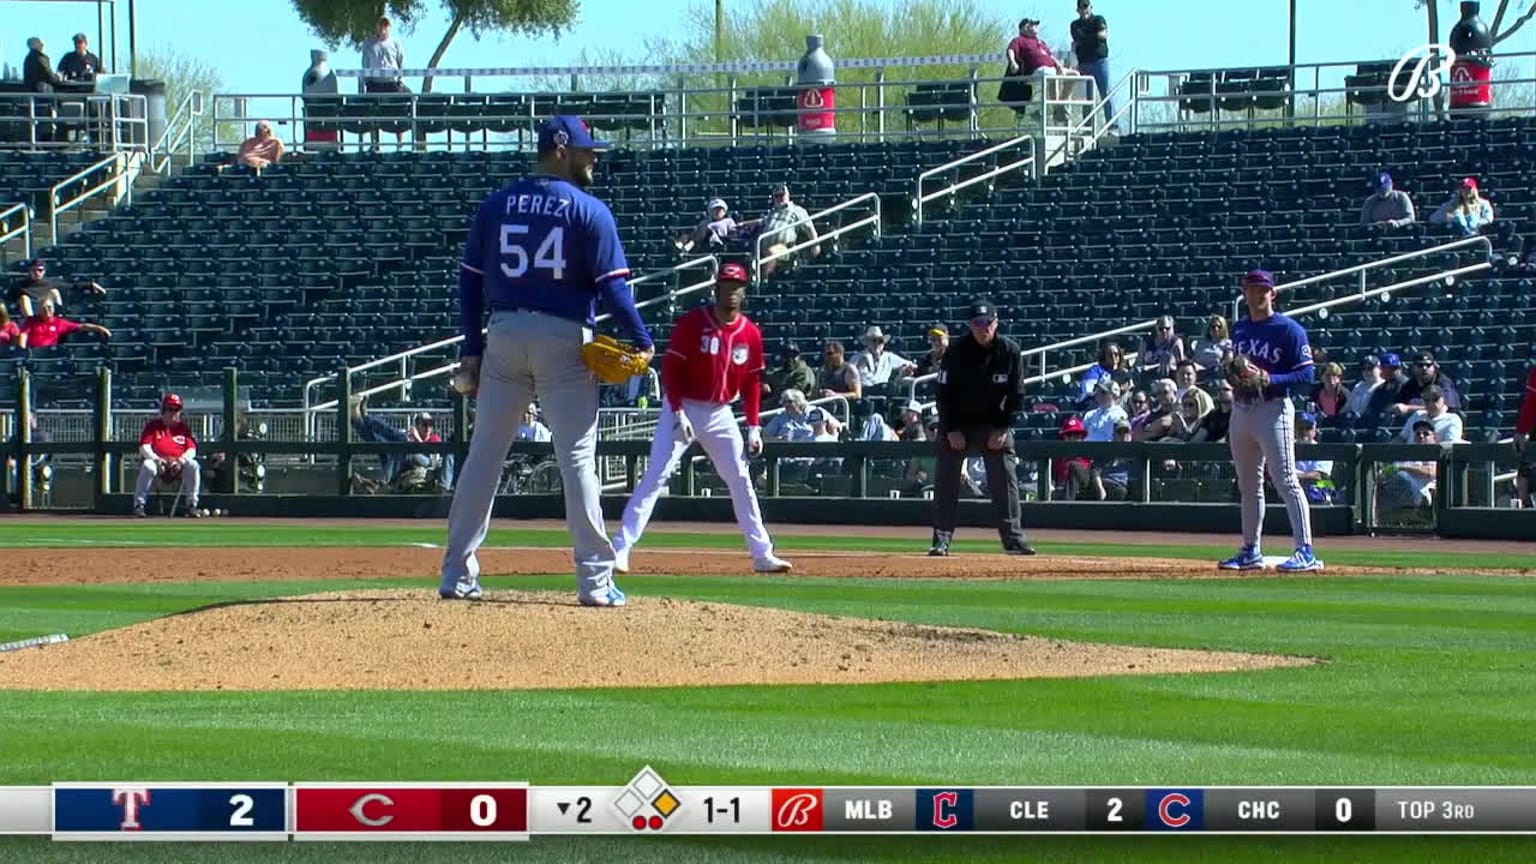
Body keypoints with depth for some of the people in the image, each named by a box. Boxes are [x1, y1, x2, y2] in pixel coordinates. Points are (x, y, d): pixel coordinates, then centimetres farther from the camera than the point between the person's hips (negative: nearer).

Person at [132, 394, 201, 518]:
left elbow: (192, 450, 1)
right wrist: (157, 459, -24)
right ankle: (139, 505, -32)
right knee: (147, 466, -36)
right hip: (158, 465, -1)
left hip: (178, 465, 1)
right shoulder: (152, 426, 7)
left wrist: (181, 461, -20)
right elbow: (144, 447, -5)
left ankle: (192, 506, -23)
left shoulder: (184, 427, 12)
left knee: (193, 465, -29)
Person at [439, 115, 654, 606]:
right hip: (563, 339, -4)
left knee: (484, 453, 9)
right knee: (577, 456, -2)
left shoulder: (496, 206, 8)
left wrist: (472, 350, 12)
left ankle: (457, 574, 9)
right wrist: (641, 341, -4)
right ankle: (595, 579, -6)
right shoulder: (588, 211, -5)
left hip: (504, 335, 4)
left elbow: (470, 280, 8)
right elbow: (611, 283, -11)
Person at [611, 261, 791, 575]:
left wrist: (754, 426, 3)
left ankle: (762, 554, 14)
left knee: (741, 480, 6)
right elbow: (670, 369, -12)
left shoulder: (750, 333, 2)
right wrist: (678, 413, -20)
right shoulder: (692, 323, -12)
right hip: (685, 409, -5)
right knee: (656, 476, -14)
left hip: (721, 414, 5)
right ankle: (620, 549, -17)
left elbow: (752, 382, 10)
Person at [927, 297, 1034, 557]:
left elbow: (1016, 394, -3)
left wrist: (1003, 429, -10)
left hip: (995, 423, 1)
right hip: (958, 423, -1)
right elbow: (944, 393, -8)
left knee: (1006, 478, -5)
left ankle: (1013, 538, -2)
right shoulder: (957, 351, -12)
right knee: (946, 480, -5)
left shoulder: (1010, 351, -8)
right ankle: (941, 540, -1)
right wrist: (951, 430, -14)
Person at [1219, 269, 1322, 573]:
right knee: (1248, 485, 13)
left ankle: (1306, 552, -17)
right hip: (1241, 409, 8)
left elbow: (1306, 374, -12)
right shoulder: (1239, 329, 15)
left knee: (1286, 481, -14)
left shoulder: (1289, 330, -8)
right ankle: (1251, 551, 22)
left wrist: (1269, 380, -24)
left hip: (1273, 409, -8)